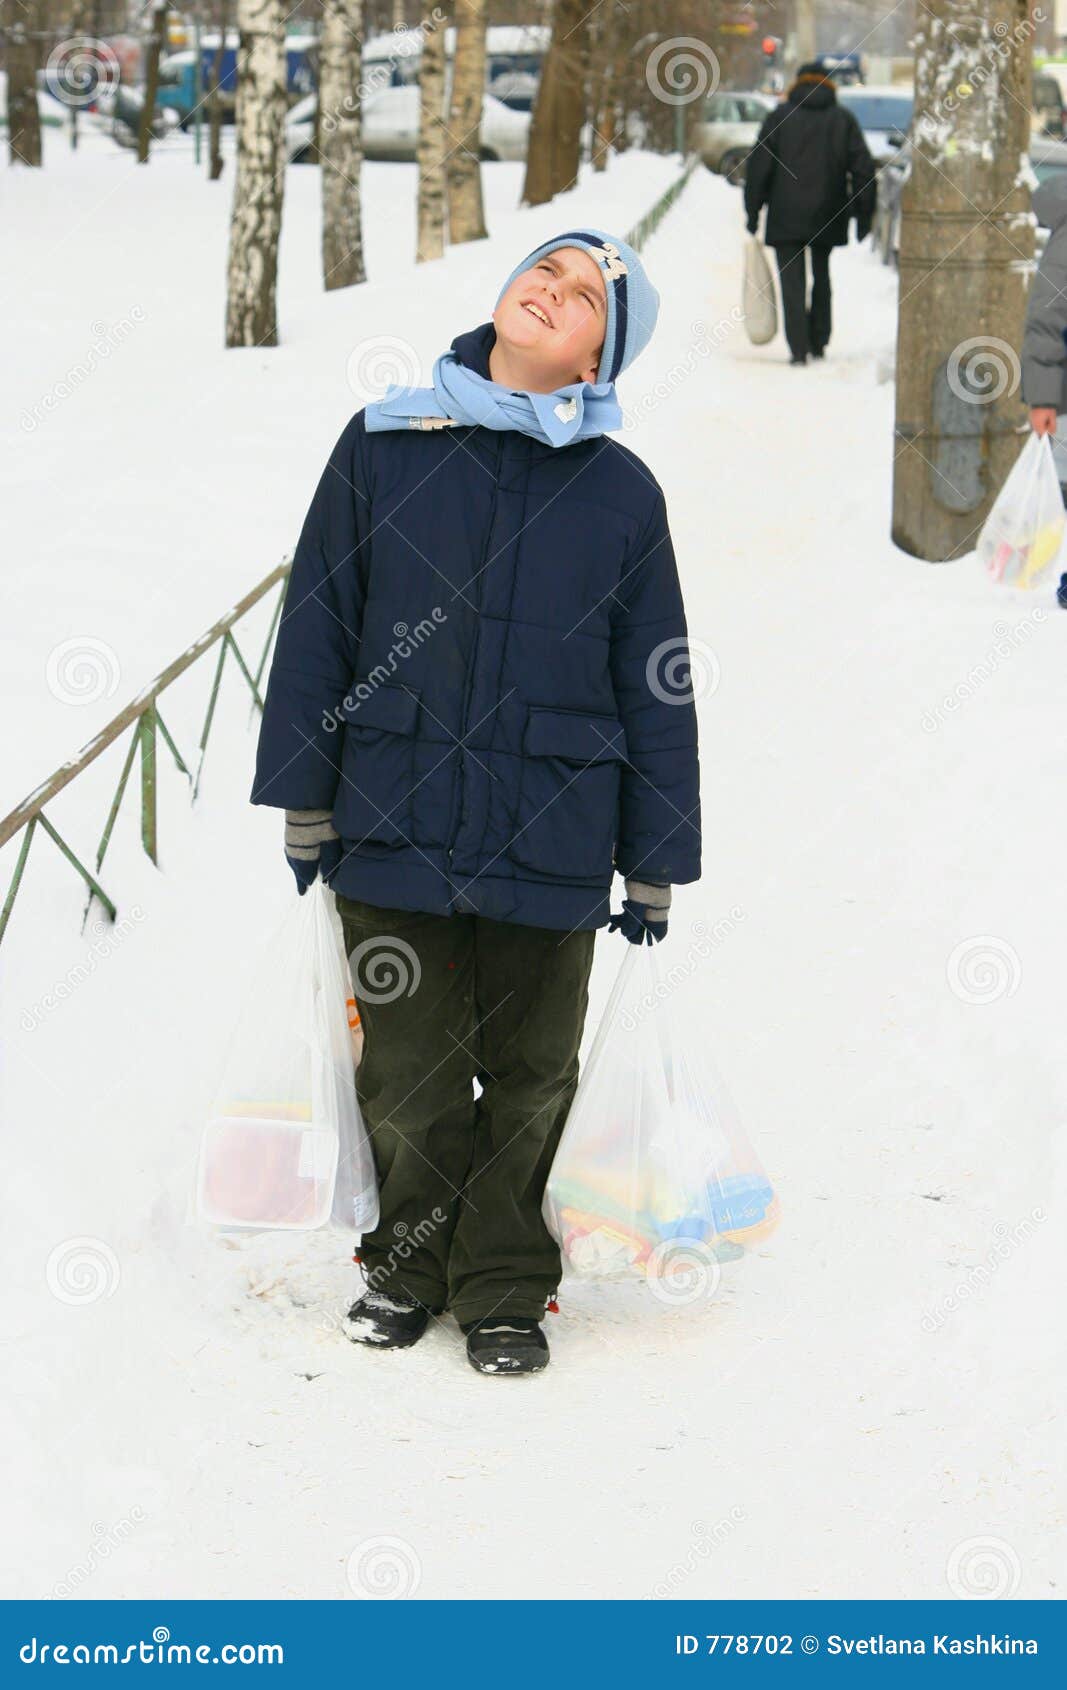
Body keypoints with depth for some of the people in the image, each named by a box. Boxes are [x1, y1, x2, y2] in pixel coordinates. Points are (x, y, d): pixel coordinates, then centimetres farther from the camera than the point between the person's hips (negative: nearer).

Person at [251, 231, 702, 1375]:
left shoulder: (621, 495, 1)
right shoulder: (382, 448, 0)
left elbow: (655, 689, 6)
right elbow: (316, 627, 5)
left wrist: (655, 865, 6)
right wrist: (306, 801, 4)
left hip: (550, 850, 0)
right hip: (393, 837, 0)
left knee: (531, 1082, 9)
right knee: (408, 1075, 10)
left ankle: (505, 1285, 26)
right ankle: (410, 1262, 30)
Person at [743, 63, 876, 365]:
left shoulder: (778, 118, 1)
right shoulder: (843, 120, 5)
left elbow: (758, 167, -3)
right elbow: (863, 168, 2)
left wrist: (753, 211, 2)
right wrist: (863, 214, 7)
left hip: (785, 217, -2)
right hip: (827, 216, 2)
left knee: (792, 282, -1)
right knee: (822, 277, 21)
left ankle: (799, 348, -11)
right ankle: (818, 342, 22)